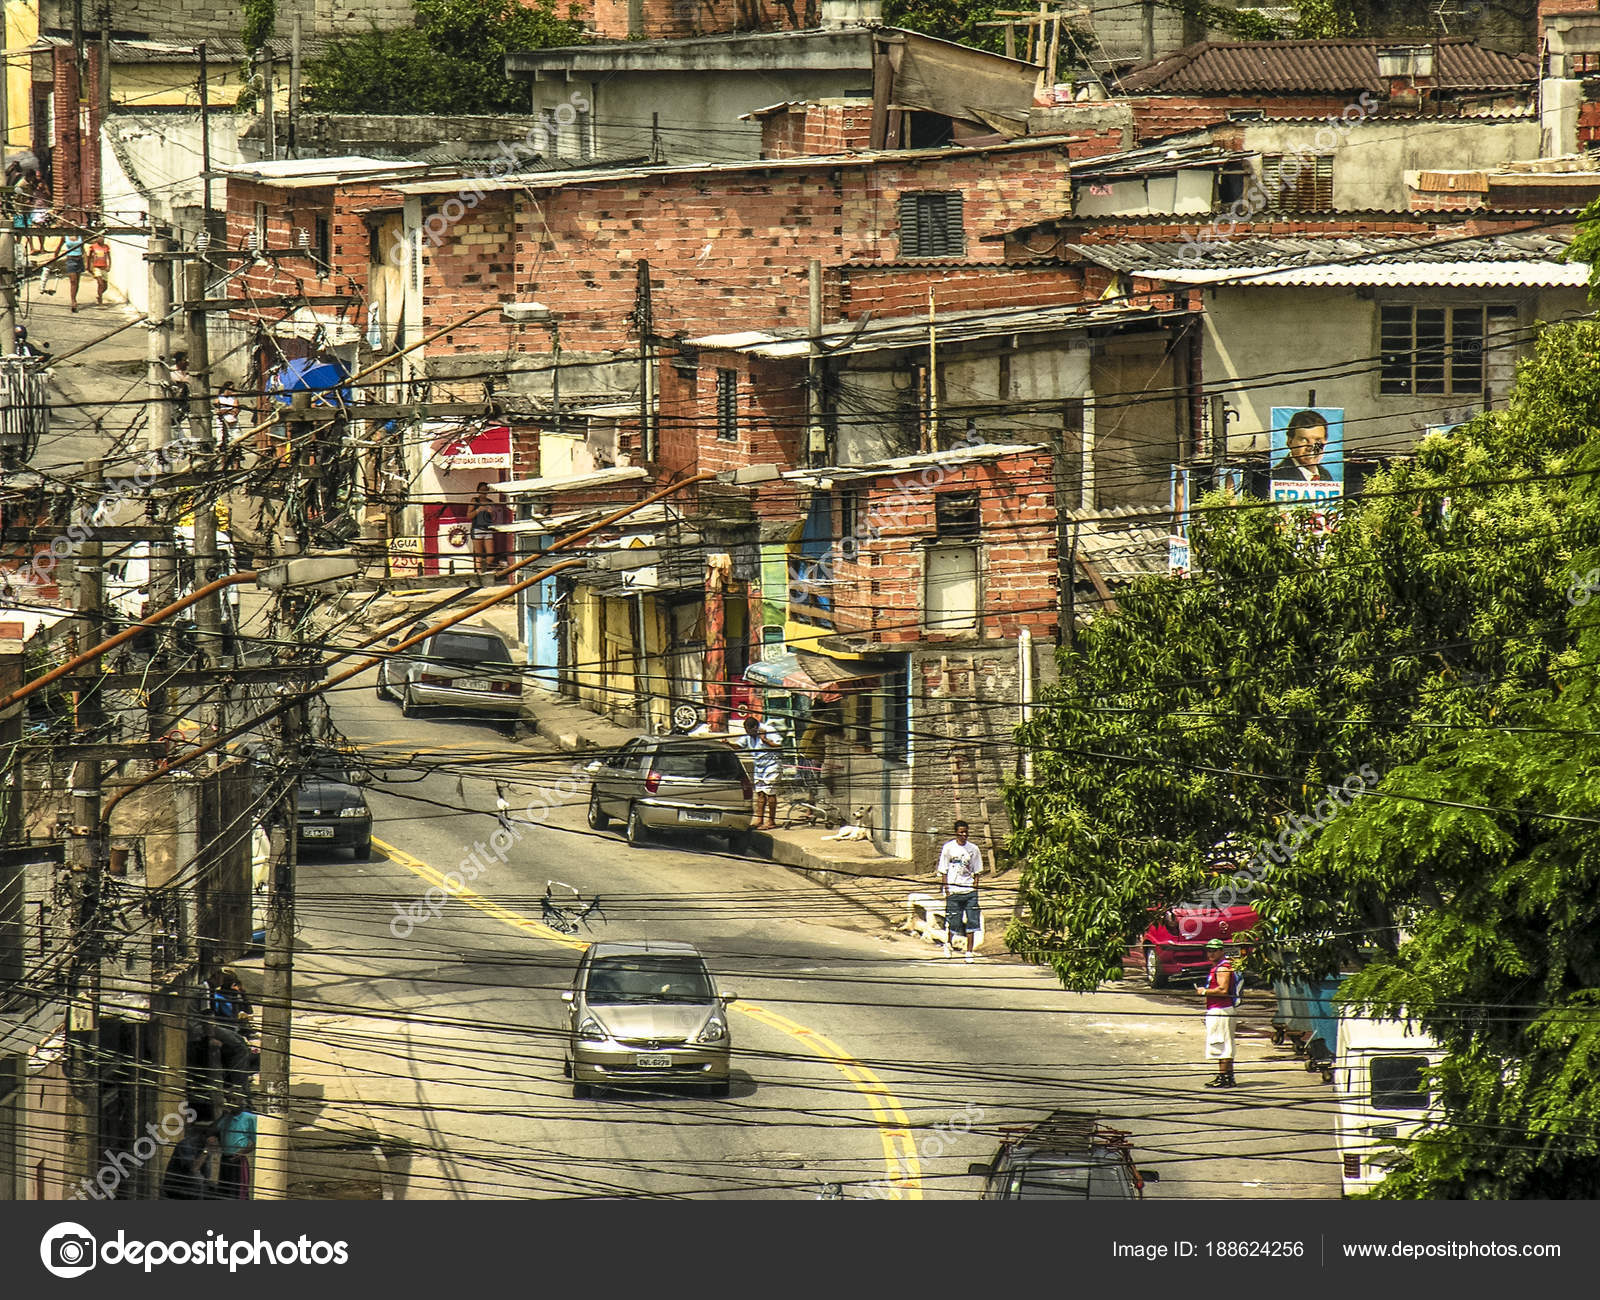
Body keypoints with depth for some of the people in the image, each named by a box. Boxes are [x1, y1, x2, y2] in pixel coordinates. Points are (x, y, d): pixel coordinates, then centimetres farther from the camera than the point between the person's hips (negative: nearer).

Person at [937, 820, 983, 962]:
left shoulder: (973, 849, 6)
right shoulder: (948, 848, 0)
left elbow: (977, 871, 12)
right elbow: (943, 871, 2)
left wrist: (975, 886, 1)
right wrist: (947, 890, -4)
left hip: (969, 891, 2)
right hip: (953, 890, -2)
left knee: (971, 922, -7)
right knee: (953, 922, 1)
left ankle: (969, 953, -2)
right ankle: (947, 944, 31)